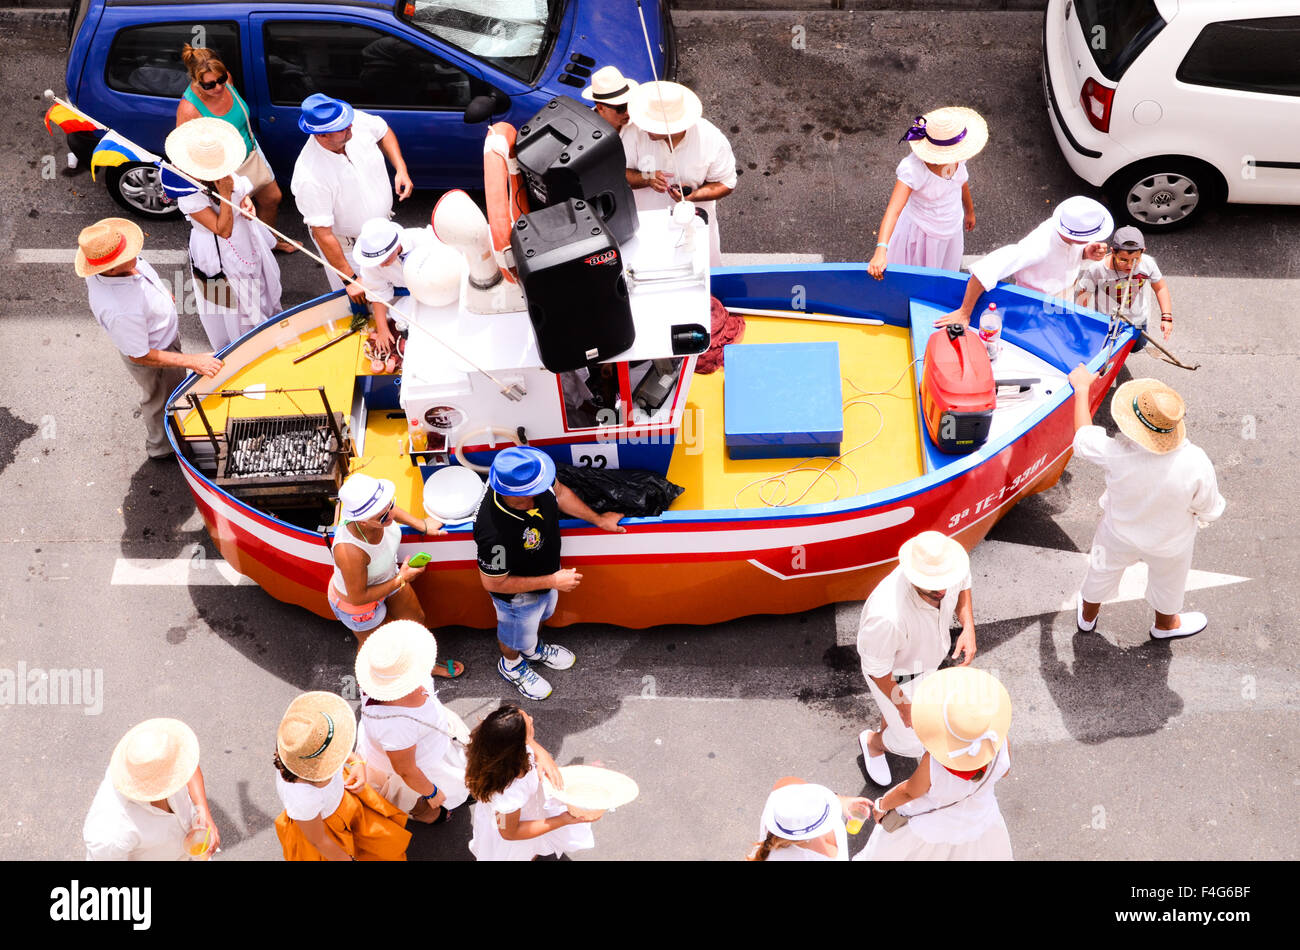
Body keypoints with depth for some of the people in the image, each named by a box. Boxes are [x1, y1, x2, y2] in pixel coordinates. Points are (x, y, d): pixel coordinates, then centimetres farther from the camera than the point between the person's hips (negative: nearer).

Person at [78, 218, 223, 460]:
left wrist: (161, 292, 18)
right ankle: (161, 446, 55)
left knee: (176, 385, 35)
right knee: (161, 401, 23)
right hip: (153, 360, -8)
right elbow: (139, 356, -33)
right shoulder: (120, 311, -48)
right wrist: (192, 361, -31)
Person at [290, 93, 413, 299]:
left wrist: (401, 170, -12)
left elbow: (384, 132, 3)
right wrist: (351, 279, -27)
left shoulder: (359, 122, -24)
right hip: (347, 247, -6)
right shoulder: (309, 179, -39)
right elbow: (322, 234, -31)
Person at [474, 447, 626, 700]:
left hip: (547, 574, 6)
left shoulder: (531, 474, -31)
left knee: (540, 616, 37)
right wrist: (553, 581, -27)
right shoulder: (493, 533, -49)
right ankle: (511, 665, 62)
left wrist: (599, 520, 3)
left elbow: (559, 492, -6)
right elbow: (493, 583, -32)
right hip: (519, 596, -5)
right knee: (515, 635, 29)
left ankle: (533, 649, 68)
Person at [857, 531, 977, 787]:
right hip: (892, 673, -6)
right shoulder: (888, 616, -49)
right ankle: (873, 742, 50)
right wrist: (903, 705, -16)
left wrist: (968, 628, -16)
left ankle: (887, 727, 70)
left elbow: (962, 584, -3)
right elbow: (877, 668, -29)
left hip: (925, 658, 6)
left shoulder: (946, 563, -31)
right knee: (913, 743, 16)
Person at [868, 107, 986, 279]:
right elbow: (893, 209, -46)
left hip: (952, 230, 6)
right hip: (922, 233, -6)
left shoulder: (954, 154, -18)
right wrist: (881, 250, -60)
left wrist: (970, 211, 22)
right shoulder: (912, 168, -36)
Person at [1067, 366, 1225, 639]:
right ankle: (1165, 625, 63)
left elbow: (1083, 436, -17)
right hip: (1170, 543, 0)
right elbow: (1209, 511, -21)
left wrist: (1082, 389, -3)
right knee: (1168, 581, 33)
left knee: (1102, 571, 32)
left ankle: (1087, 616, 61)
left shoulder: (1117, 453, -40)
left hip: (1119, 534, 0)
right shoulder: (1196, 464, -39)